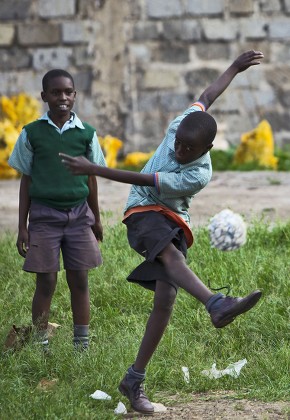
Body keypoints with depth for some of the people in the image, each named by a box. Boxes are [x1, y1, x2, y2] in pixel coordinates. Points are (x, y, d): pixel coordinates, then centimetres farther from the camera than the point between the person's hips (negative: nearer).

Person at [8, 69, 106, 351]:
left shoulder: (86, 133, 3)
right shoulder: (32, 133, 0)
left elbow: (91, 179, 12)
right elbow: (26, 180, 5)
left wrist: (96, 219, 17)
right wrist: (22, 227, 3)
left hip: (78, 213, 1)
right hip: (44, 214, -1)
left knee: (79, 281, 4)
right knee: (46, 283, 0)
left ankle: (82, 345, 12)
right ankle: (41, 345, 9)